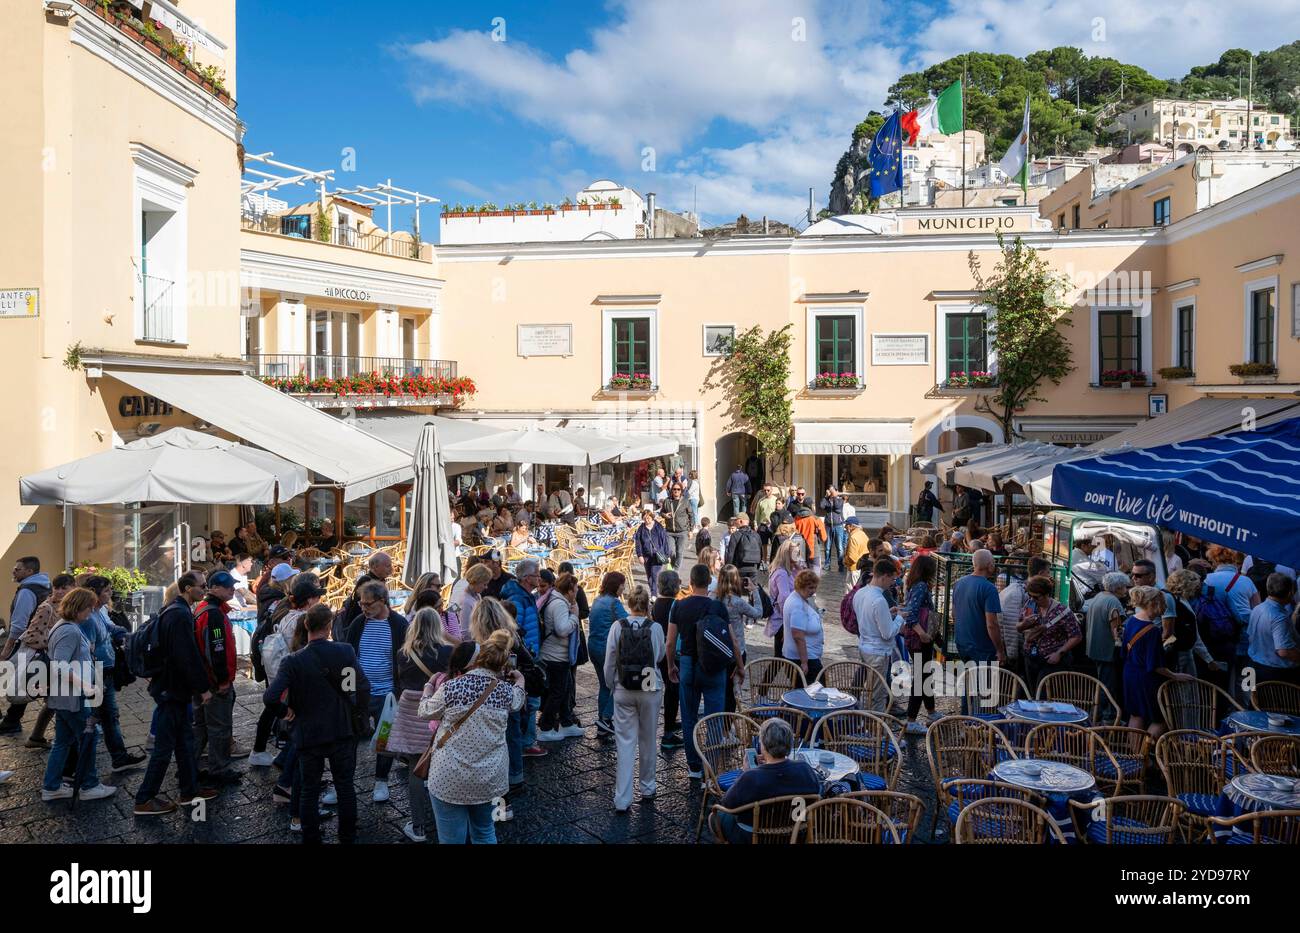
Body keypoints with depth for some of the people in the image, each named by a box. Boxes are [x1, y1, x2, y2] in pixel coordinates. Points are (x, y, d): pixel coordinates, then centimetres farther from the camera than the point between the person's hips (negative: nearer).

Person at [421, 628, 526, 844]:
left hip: (451, 779, -3)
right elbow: (517, 703, 18)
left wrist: (432, 687, 21)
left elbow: (426, 712, 5)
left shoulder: (451, 687, -14)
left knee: (452, 839, 8)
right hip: (489, 778, 3)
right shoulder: (505, 691, -6)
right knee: (485, 833, 21)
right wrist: (520, 683, 36)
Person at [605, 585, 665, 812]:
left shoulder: (617, 626, -9)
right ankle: (647, 788, 31)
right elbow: (661, 657, 6)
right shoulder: (655, 628, -10)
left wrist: (610, 684, 11)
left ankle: (622, 799, 0)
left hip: (623, 691, 0)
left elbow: (609, 661, -3)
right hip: (650, 691, 0)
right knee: (647, 740, 16)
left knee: (625, 742, 3)